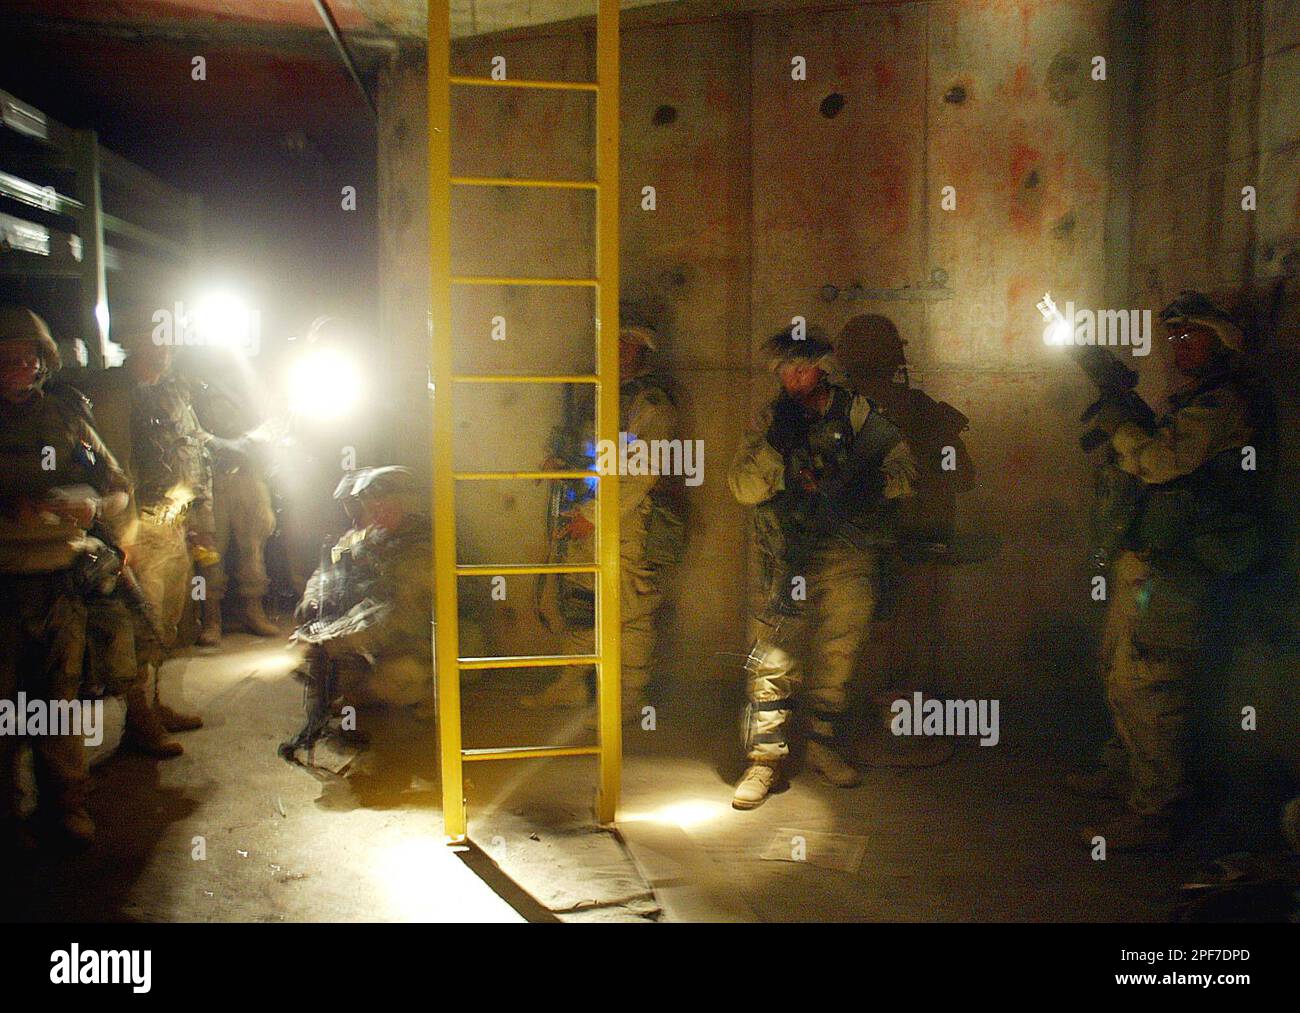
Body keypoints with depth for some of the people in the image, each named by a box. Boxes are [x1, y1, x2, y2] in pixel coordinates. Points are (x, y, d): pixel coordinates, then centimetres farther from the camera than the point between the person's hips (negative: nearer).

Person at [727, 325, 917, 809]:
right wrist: (778, 443, -16)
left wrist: (869, 483, -21)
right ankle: (764, 759, 4)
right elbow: (743, 488, -4)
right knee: (772, 660, -6)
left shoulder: (858, 414, 1)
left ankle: (821, 745, 28)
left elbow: (904, 468, -2)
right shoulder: (769, 421, 5)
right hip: (789, 559, 0)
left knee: (838, 656, 10)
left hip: (850, 556, 1)